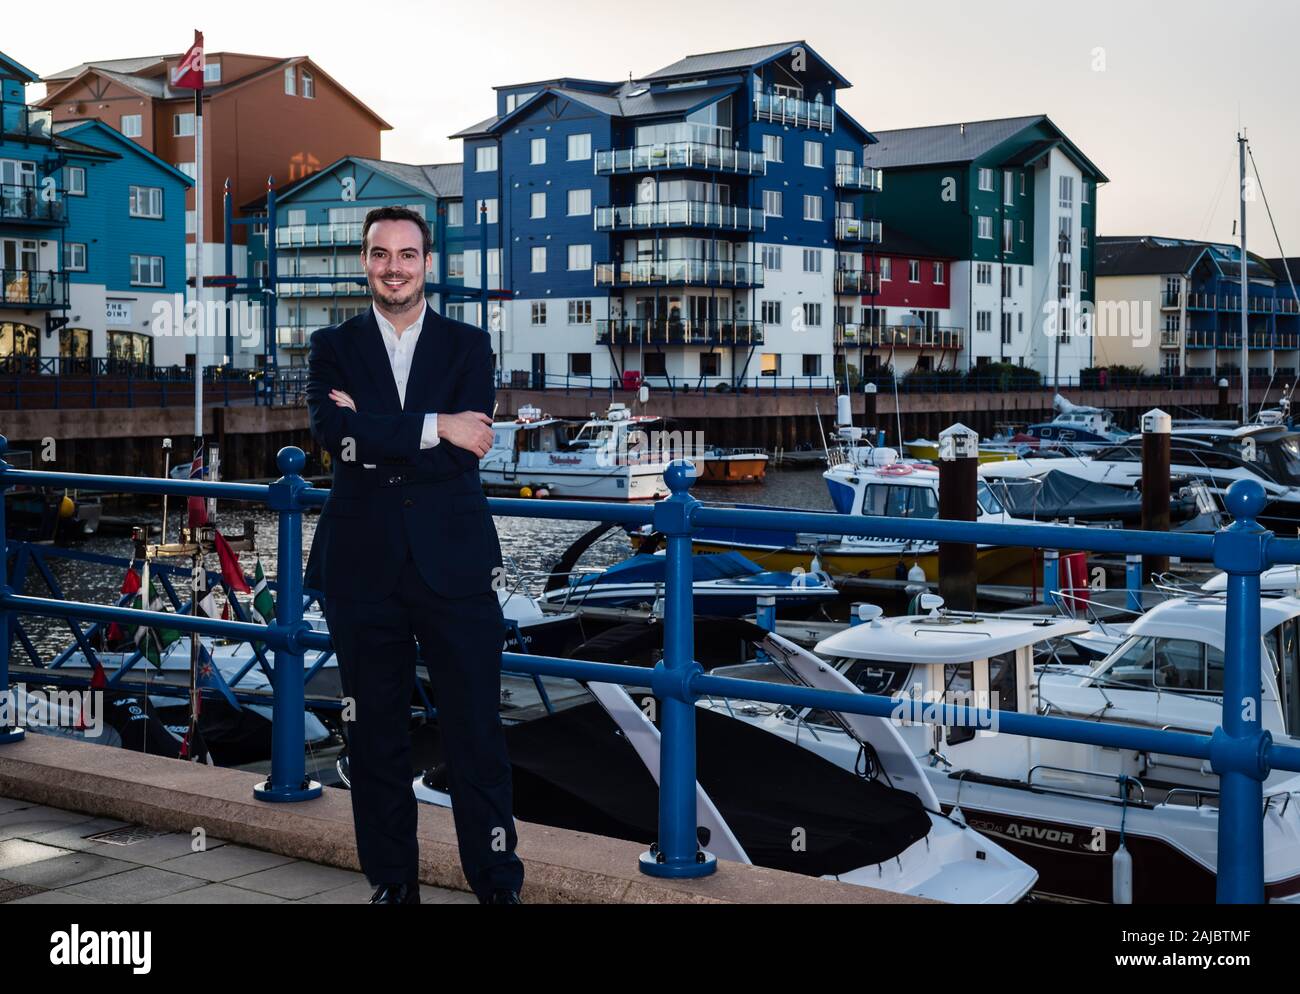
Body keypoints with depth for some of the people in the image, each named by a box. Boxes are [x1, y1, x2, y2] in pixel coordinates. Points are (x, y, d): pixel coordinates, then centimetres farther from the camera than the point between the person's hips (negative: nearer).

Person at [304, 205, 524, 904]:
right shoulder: (333, 346, 7)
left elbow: (465, 452, -9)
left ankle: (497, 882, 11)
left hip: (452, 563, -1)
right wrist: (435, 428, -18)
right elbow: (330, 430, -14)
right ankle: (392, 881, 22)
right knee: (375, 734, 10)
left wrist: (371, 437, -11)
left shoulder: (468, 346, 5)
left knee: (476, 732, 1)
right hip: (363, 565, 1)